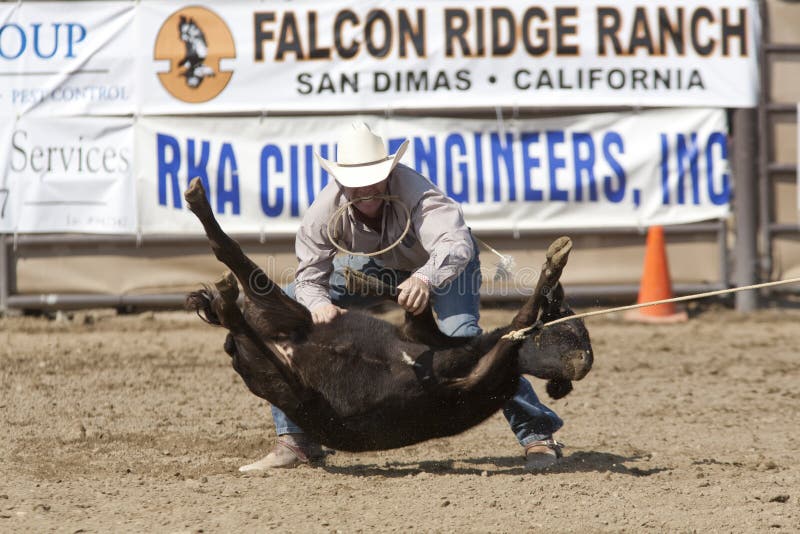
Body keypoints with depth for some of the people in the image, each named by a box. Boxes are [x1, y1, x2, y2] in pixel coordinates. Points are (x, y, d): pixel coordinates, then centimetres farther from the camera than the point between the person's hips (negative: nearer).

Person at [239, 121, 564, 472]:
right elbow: (309, 275, -21)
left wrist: (426, 279, -76)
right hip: (378, 266, 5)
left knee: (460, 334, -34)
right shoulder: (325, 210, -28)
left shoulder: (415, 193, -40)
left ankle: (537, 435, -21)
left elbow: (457, 245, -55)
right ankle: (295, 440, 0)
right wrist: (320, 305, -46)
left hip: (442, 263, -5)